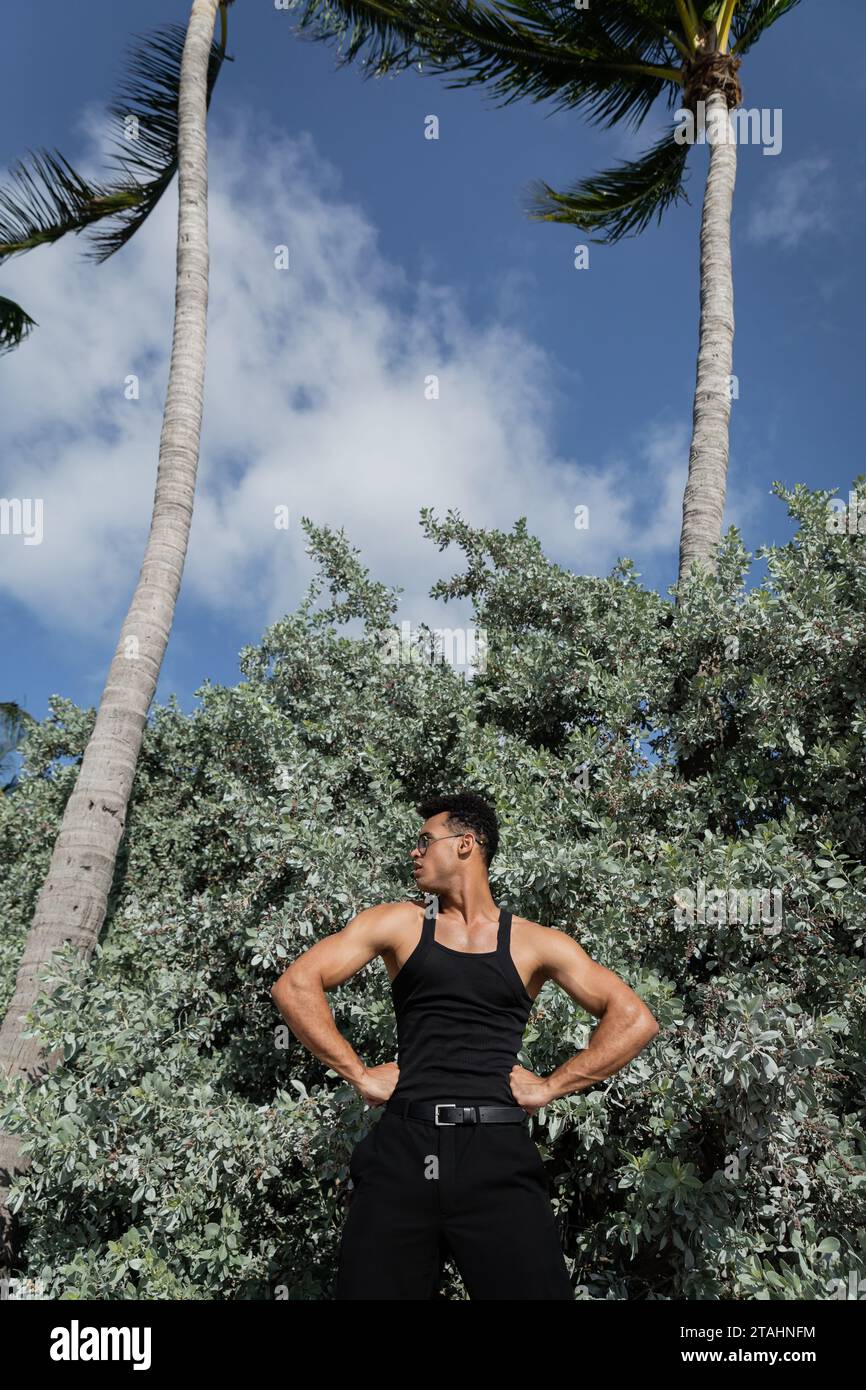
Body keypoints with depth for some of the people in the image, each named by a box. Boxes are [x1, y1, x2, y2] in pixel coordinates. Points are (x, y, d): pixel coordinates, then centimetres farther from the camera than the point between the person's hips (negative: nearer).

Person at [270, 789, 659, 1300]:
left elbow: (635, 1020, 7)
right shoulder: (399, 923, 10)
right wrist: (358, 1074, -1)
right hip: (402, 1149, 1)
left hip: (499, 1157, -1)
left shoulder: (534, 942, 8)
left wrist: (552, 1085, 1)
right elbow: (295, 985, 6)